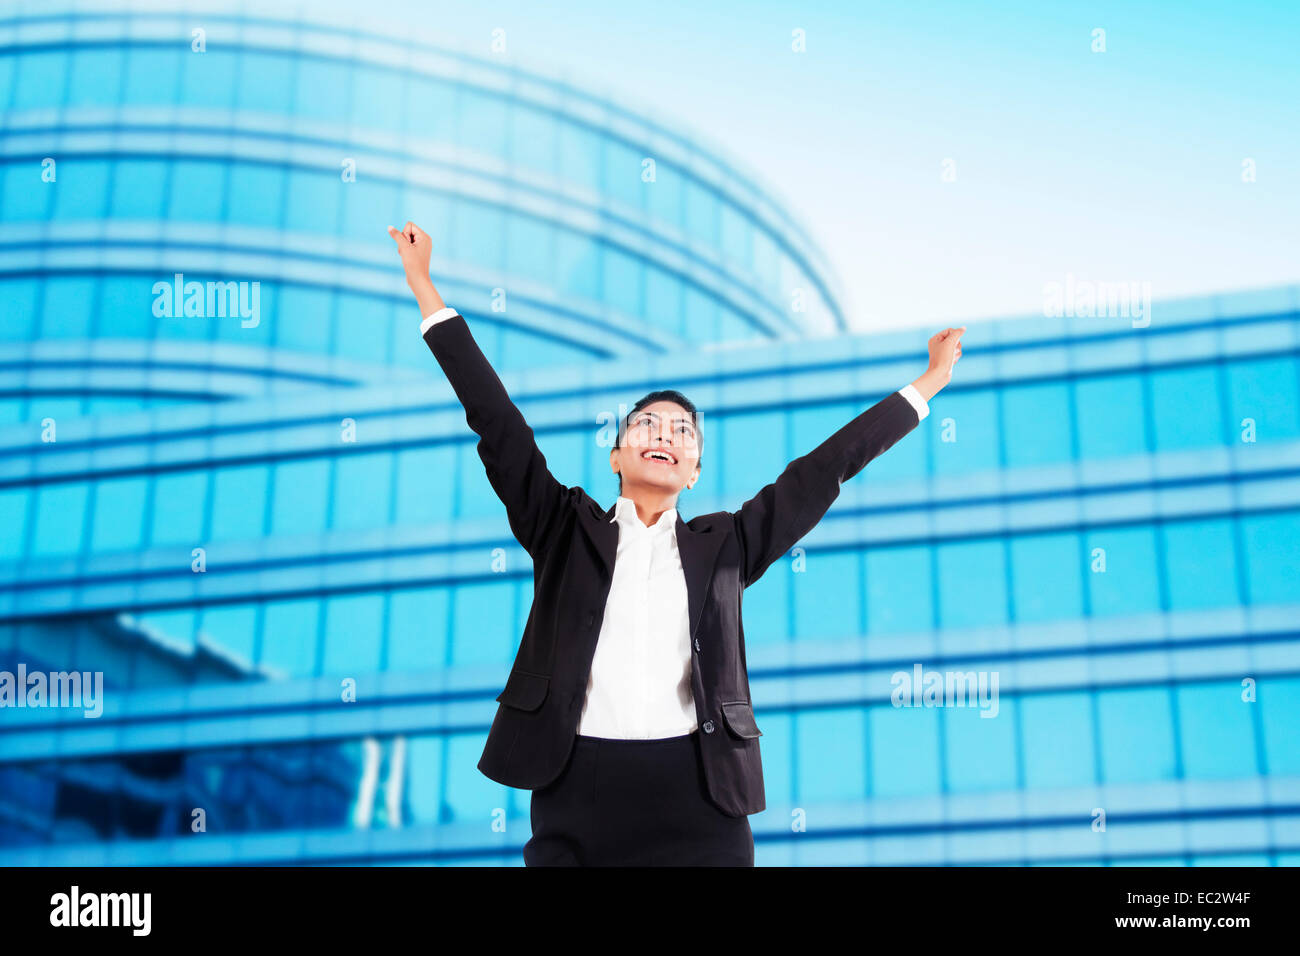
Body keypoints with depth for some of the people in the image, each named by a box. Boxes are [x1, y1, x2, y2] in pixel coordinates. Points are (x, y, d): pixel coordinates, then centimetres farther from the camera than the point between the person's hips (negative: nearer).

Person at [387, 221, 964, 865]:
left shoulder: (722, 546, 17)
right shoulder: (567, 532, 14)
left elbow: (825, 469, 19)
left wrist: (927, 383, 22)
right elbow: (497, 424, 11)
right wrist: (426, 292, 9)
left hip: (698, 805, 1)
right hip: (577, 794, 0)